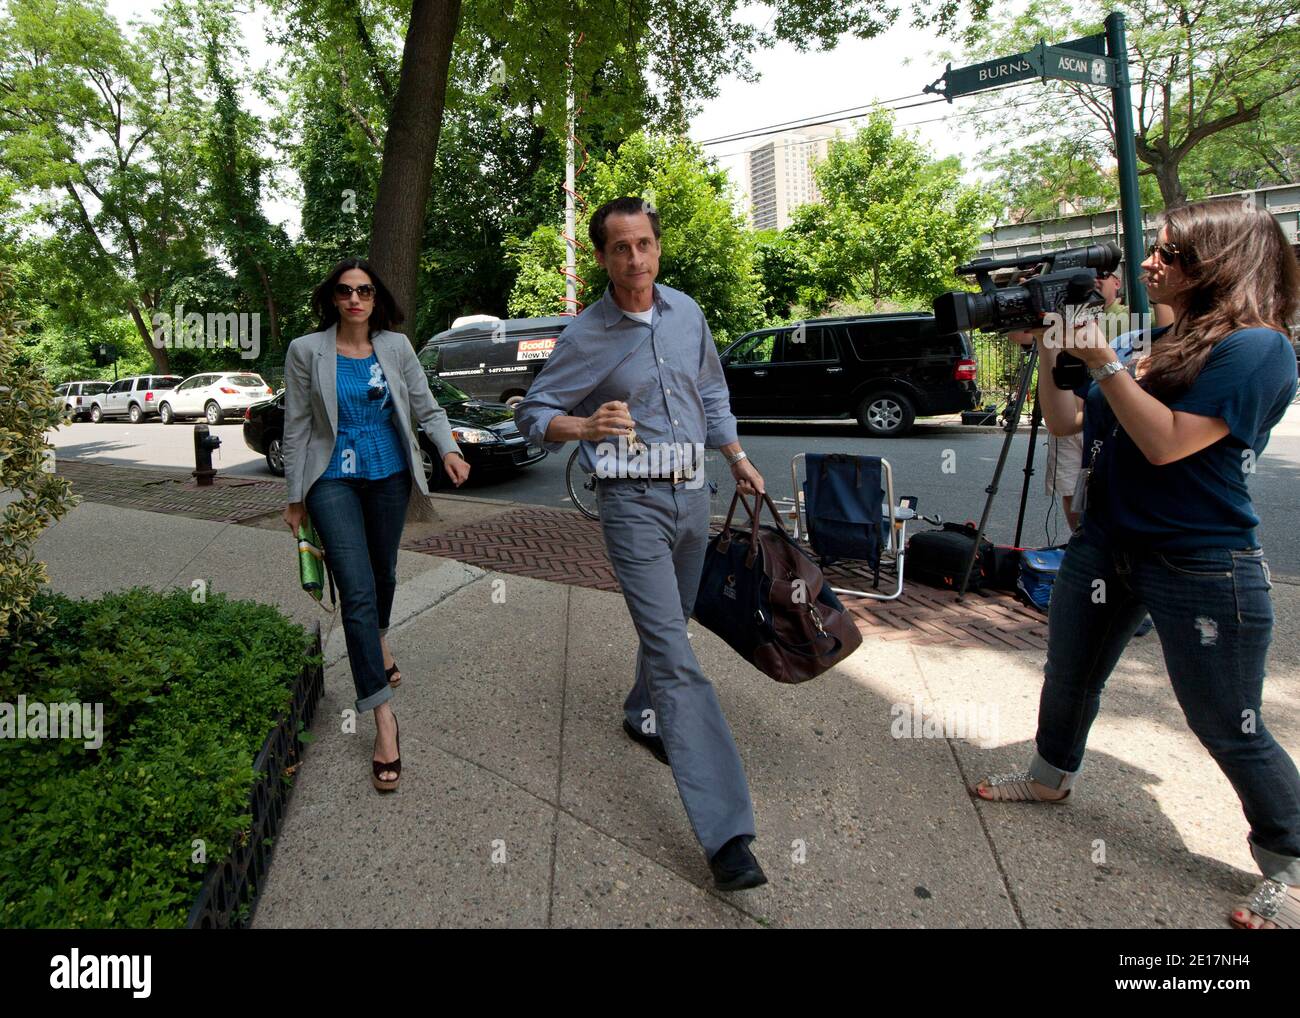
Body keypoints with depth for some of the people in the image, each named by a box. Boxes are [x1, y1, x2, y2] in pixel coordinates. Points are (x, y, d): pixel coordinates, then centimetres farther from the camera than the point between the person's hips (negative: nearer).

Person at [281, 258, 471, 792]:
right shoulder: (307, 351, -4)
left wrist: (448, 449, -15)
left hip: (389, 475, 3)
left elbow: (426, 406, 4)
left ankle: (378, 640, 52)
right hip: (334, 481, -3)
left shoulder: (396, 347, 2)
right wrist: (295, 496, 1)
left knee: (384, 573, 18)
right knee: (356, 591, -12)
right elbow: (296, 427, 0)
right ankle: (382, 715, -10)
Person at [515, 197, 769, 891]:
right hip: (632, 502, -6)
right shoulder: (585, 337, -7)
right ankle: (724, 830, -10)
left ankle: (643, 717, 50)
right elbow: (532, 413, -3)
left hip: (691, 493, 6)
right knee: (674, 655, -12)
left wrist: (737, 458, 17)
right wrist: (586, 426, -22)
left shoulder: (686, 312, 8)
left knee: (671, 623, 22)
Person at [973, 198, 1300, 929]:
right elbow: (1067, 423, 11)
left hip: (1201, 568, -7)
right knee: (1069, 677, 19)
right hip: (1105, 546, 8)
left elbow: (1167, 442, -23)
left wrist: (1103, 361, -20)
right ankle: (1053, 775, 44)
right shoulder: (1161, 345, 10)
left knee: (1229, 728, 5)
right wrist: (1049, 352, 1)